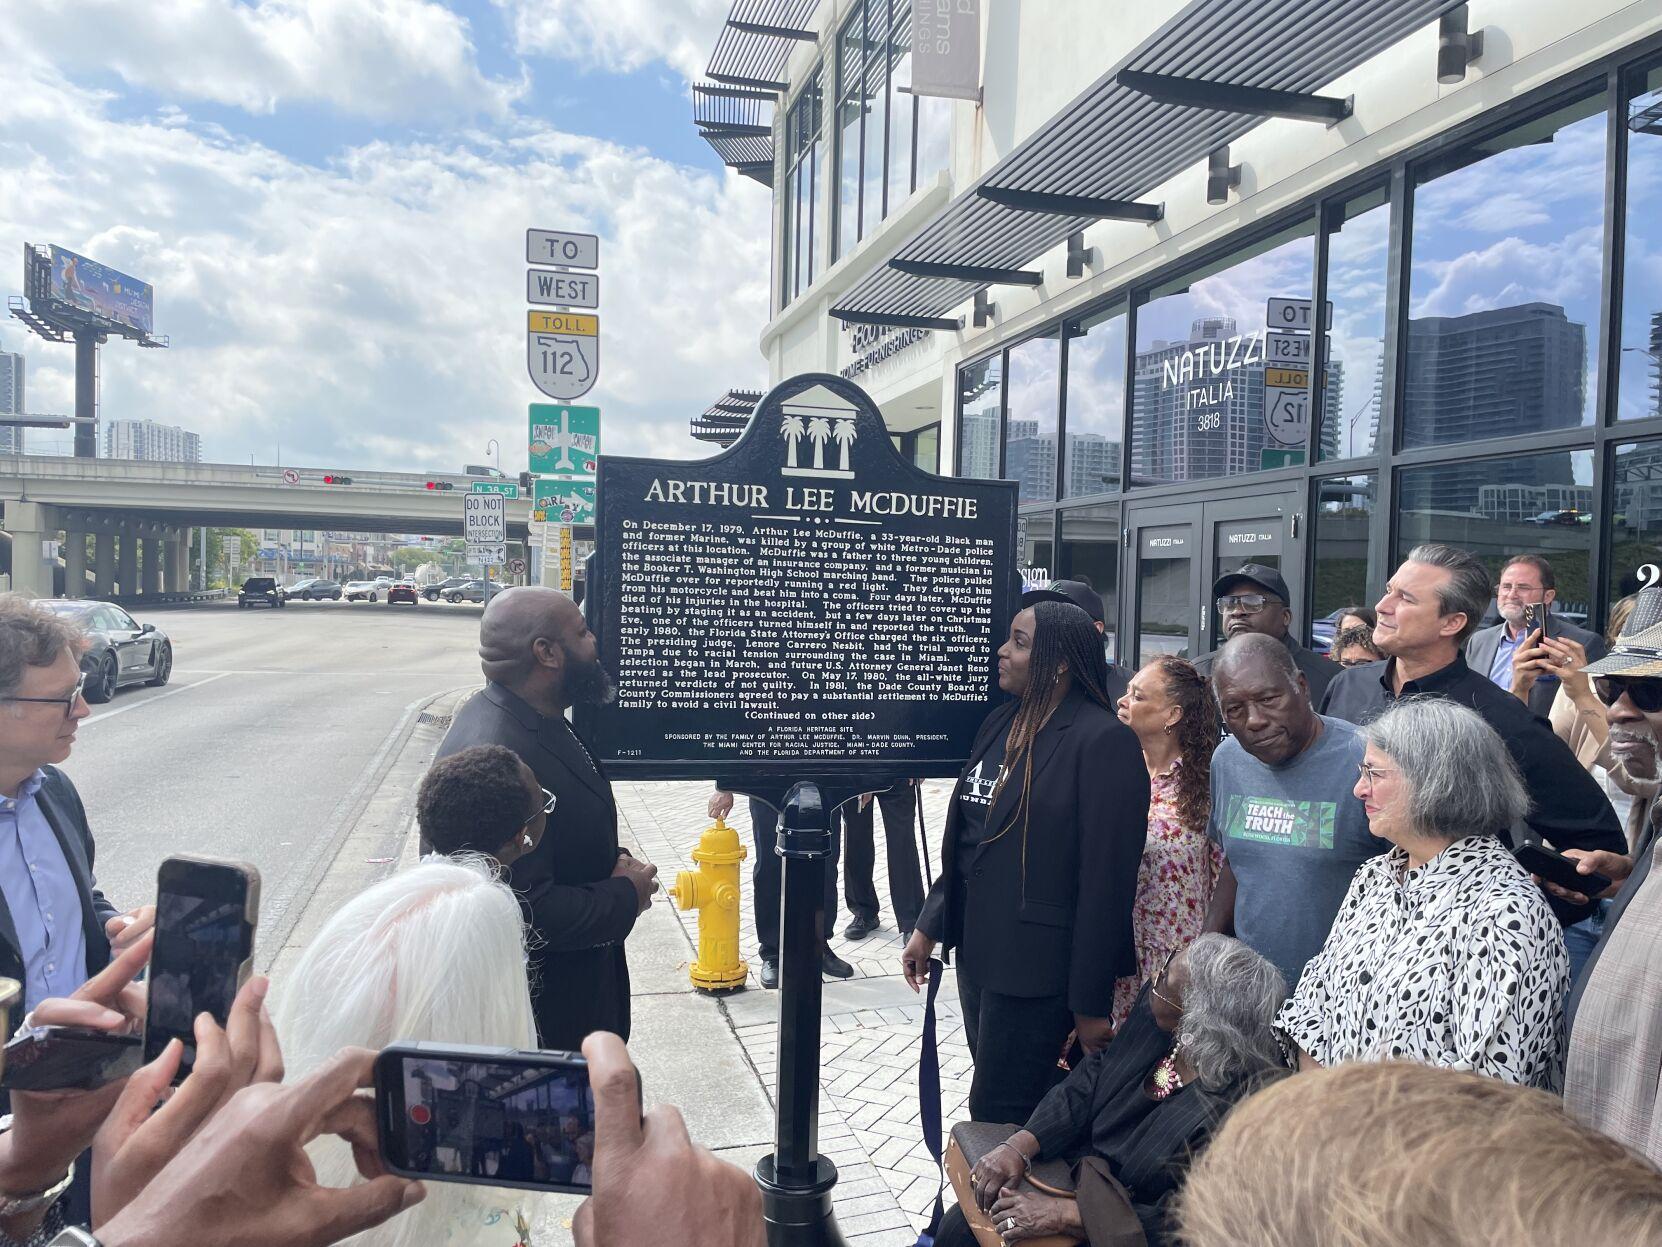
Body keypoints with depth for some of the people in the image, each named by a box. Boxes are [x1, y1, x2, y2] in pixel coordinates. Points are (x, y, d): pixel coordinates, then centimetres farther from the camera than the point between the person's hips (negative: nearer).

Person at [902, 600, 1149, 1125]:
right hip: (977, 950, 8)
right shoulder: (1001, 724, 9)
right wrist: (929, 927, 14)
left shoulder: (1104, 741, -15)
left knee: (997, 1120, 1)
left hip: (1035, 969, -7)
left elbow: (1106, 878, -17)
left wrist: (1091, 1004, -15)